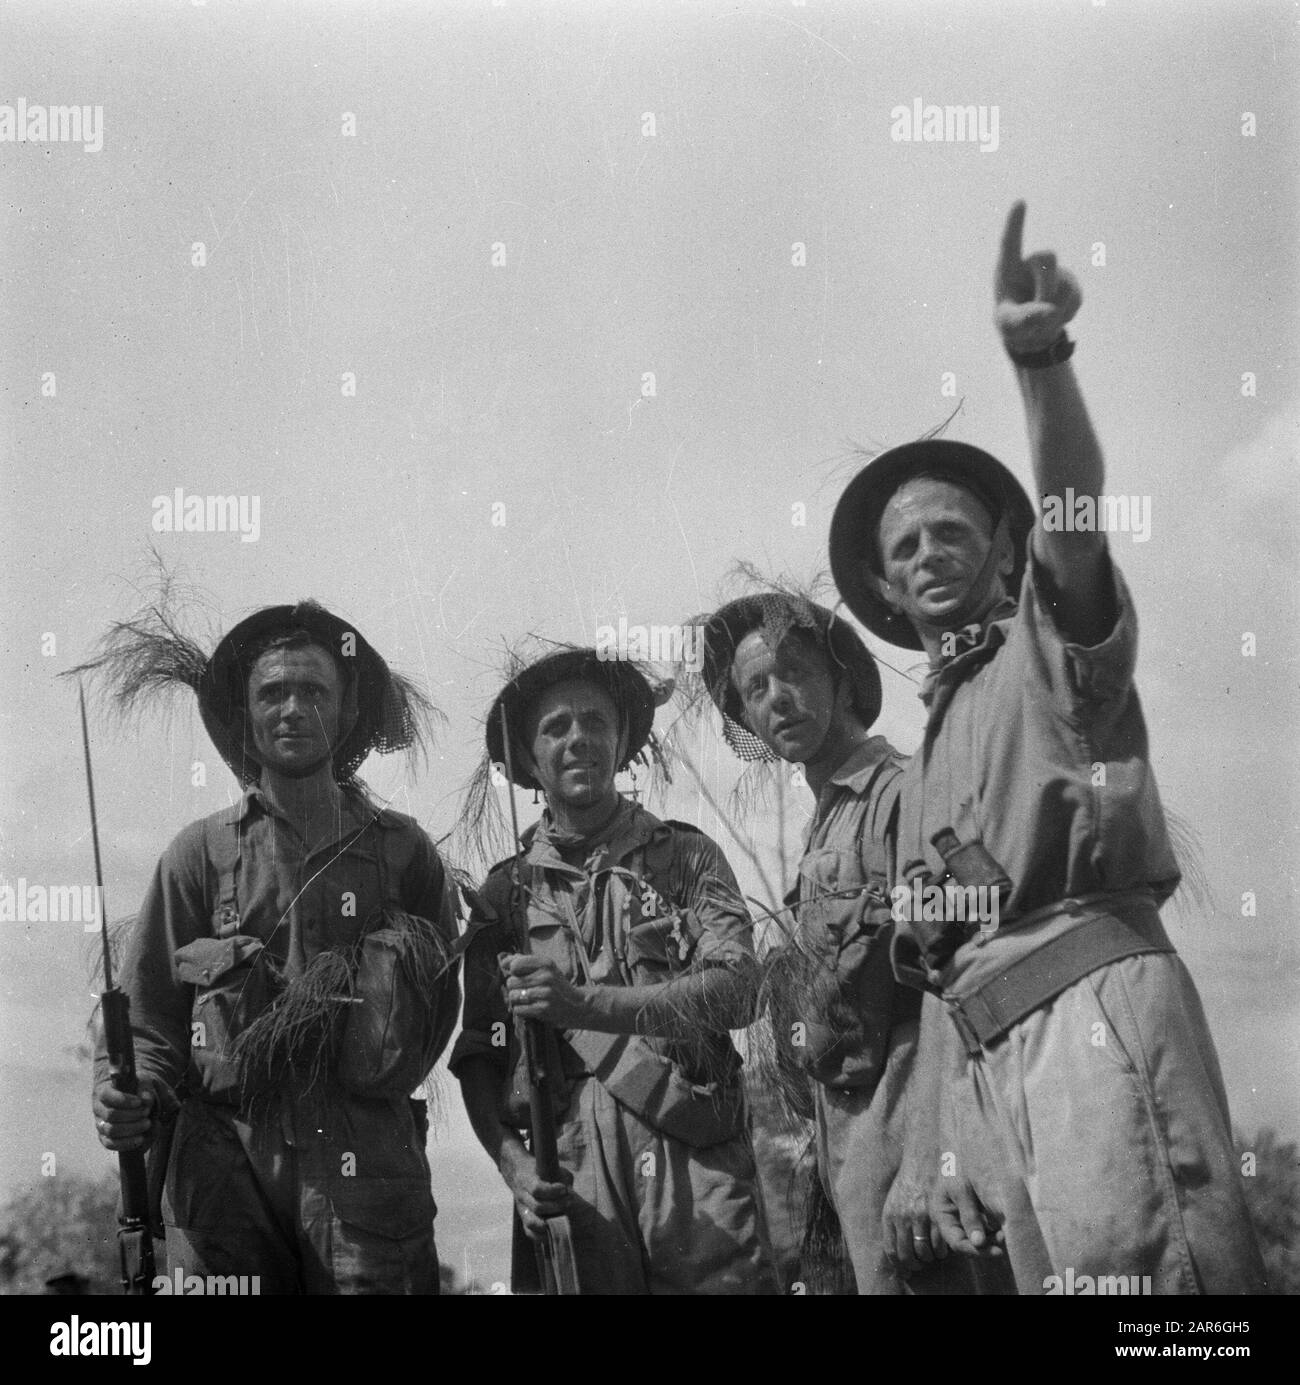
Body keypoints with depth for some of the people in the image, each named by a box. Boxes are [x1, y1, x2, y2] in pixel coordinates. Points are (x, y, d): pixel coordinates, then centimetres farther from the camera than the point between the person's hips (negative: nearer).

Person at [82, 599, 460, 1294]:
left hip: (368, 1166, 0)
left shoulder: (400, 847, 8)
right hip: (225, 1166, 0)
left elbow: (441, 1003, 10)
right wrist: (130, 1096, -12)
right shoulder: (200, 852, 6)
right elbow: (147, 1016, 5)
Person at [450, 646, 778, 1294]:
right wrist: (514, 1165, -7)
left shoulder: (685, 856, 9)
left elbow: (737, 990, -6)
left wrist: (588, 1004, -18)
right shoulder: (506, 888, 12)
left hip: (695, 1156, -1)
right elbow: (477, 1057, 10)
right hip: (566, 1171, 1)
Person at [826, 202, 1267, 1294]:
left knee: (1147, 1268, -18)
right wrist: (943, 1153, 21)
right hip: (987, 1054, 7)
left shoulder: (1052, 647, 9)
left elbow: (1074, 510, -13)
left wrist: (1040, 357, -31)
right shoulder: (932, 751, 28)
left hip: (1091, 1001, -7)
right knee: (1049, 1278, 5)